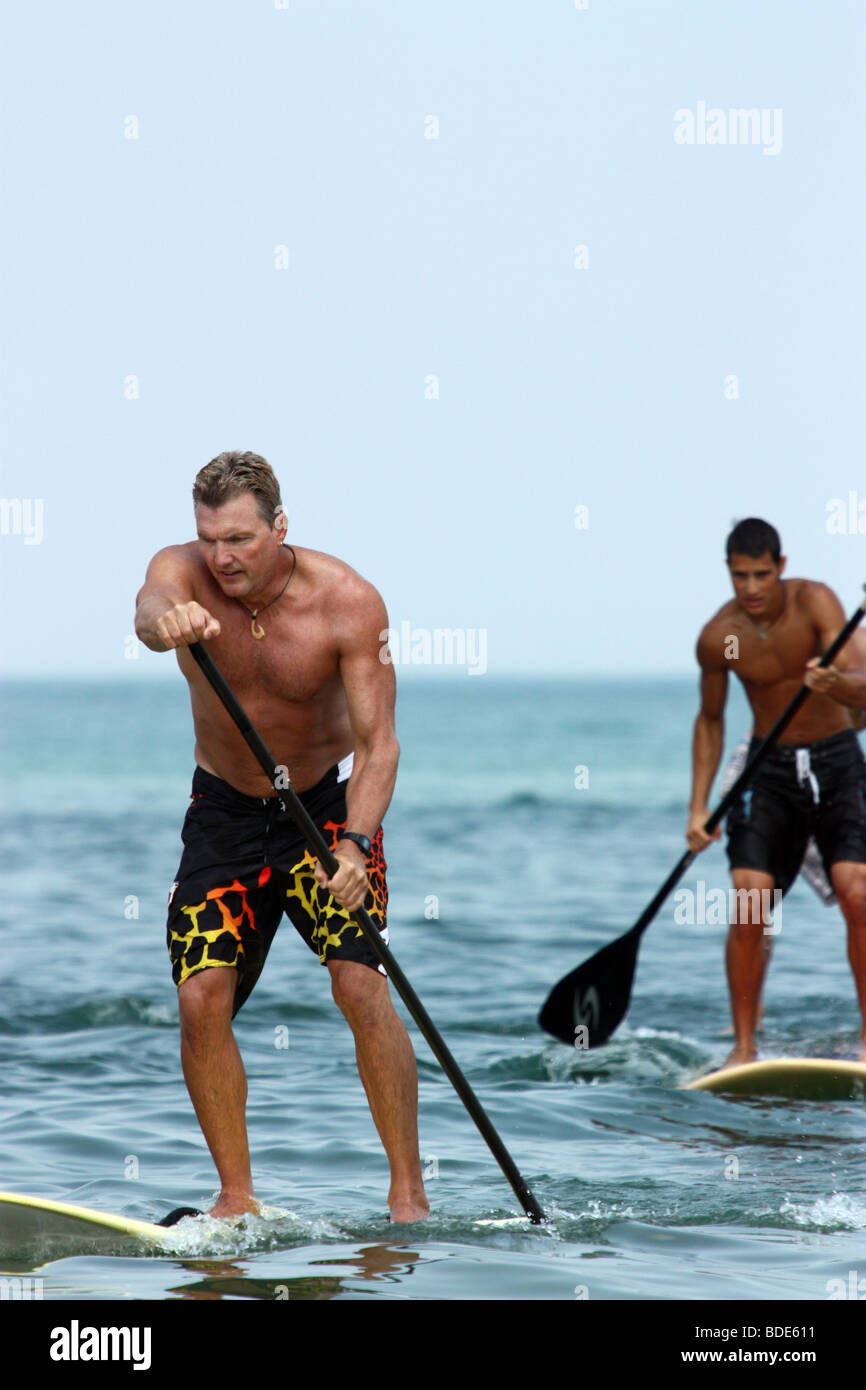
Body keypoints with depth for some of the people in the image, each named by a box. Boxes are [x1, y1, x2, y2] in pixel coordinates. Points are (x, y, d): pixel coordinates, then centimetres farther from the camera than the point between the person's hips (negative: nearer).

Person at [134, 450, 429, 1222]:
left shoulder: (347, 601, -22)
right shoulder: (184, 572, -17)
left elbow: (377, 741, -25)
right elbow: (151, 609, -43)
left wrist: (354, 845, -42)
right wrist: (166, 621, -69)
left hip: (328, 801, -2)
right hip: (226, 811, 2)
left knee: (360, 984, -18)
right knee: (201, 999, -9)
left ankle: (409, 1190, -9)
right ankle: (237, 1195, 5)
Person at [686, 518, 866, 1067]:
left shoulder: (815, 602, -17)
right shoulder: (718, 638, -8)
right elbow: (710, 720, 9)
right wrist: (699, 807, 2)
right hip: (770, 769, 2)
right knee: (749, 908, -10)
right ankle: (744, 1044, -1)